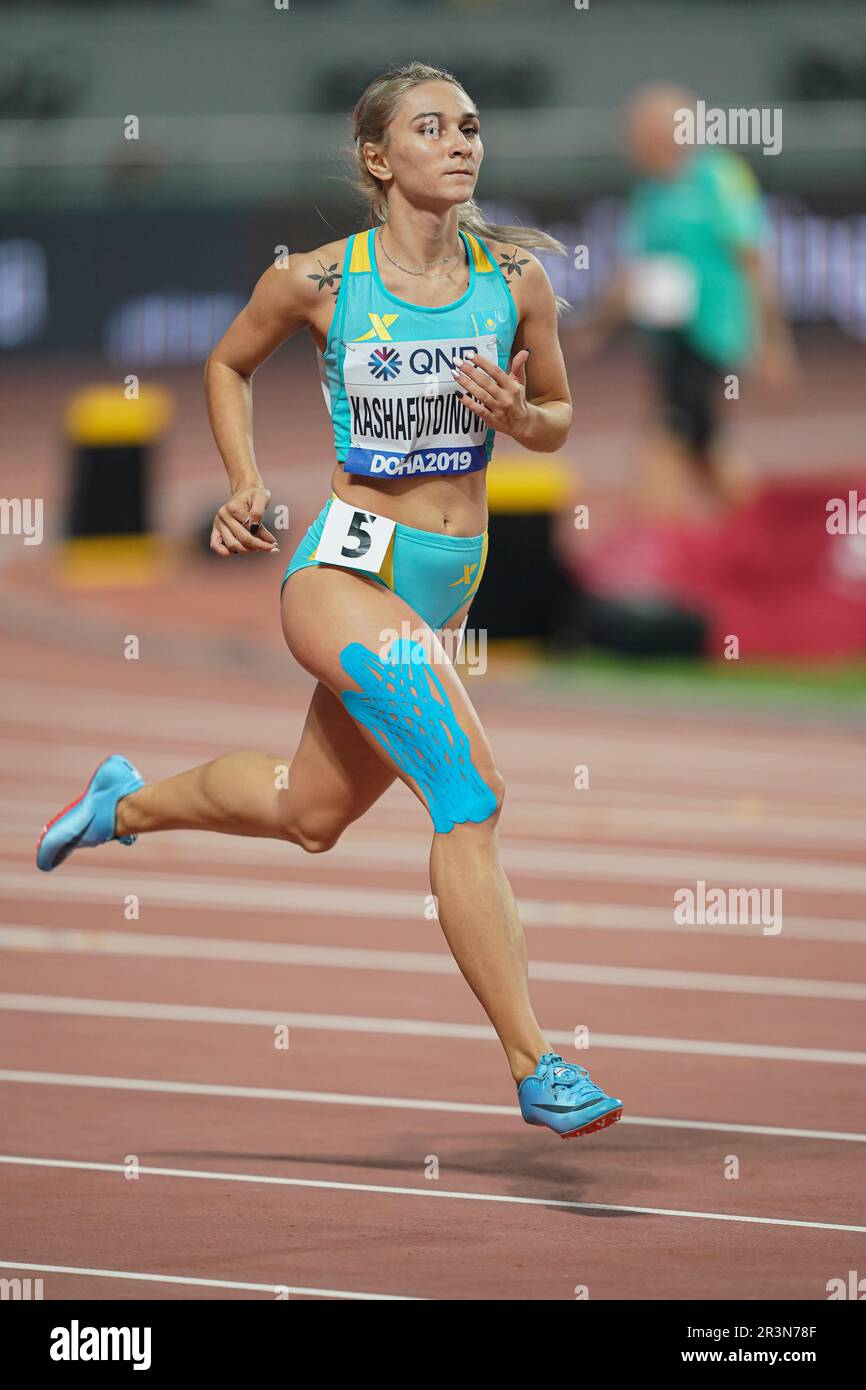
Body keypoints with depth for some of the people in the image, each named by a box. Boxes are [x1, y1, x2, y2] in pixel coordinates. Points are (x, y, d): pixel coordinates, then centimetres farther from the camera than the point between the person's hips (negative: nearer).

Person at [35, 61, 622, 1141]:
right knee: (470, 793, -21)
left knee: (309, 814, 22)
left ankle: (126, 803, 51)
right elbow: (228, 366, 12)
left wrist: (515, 417, -9)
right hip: (345, 568, -5)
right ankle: (534, 1067, -18)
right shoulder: (317, 280, -8)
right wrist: (244, 487, -1)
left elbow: (557, 416, 13)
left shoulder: (517, 280, -1)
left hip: (448, 583, 5)